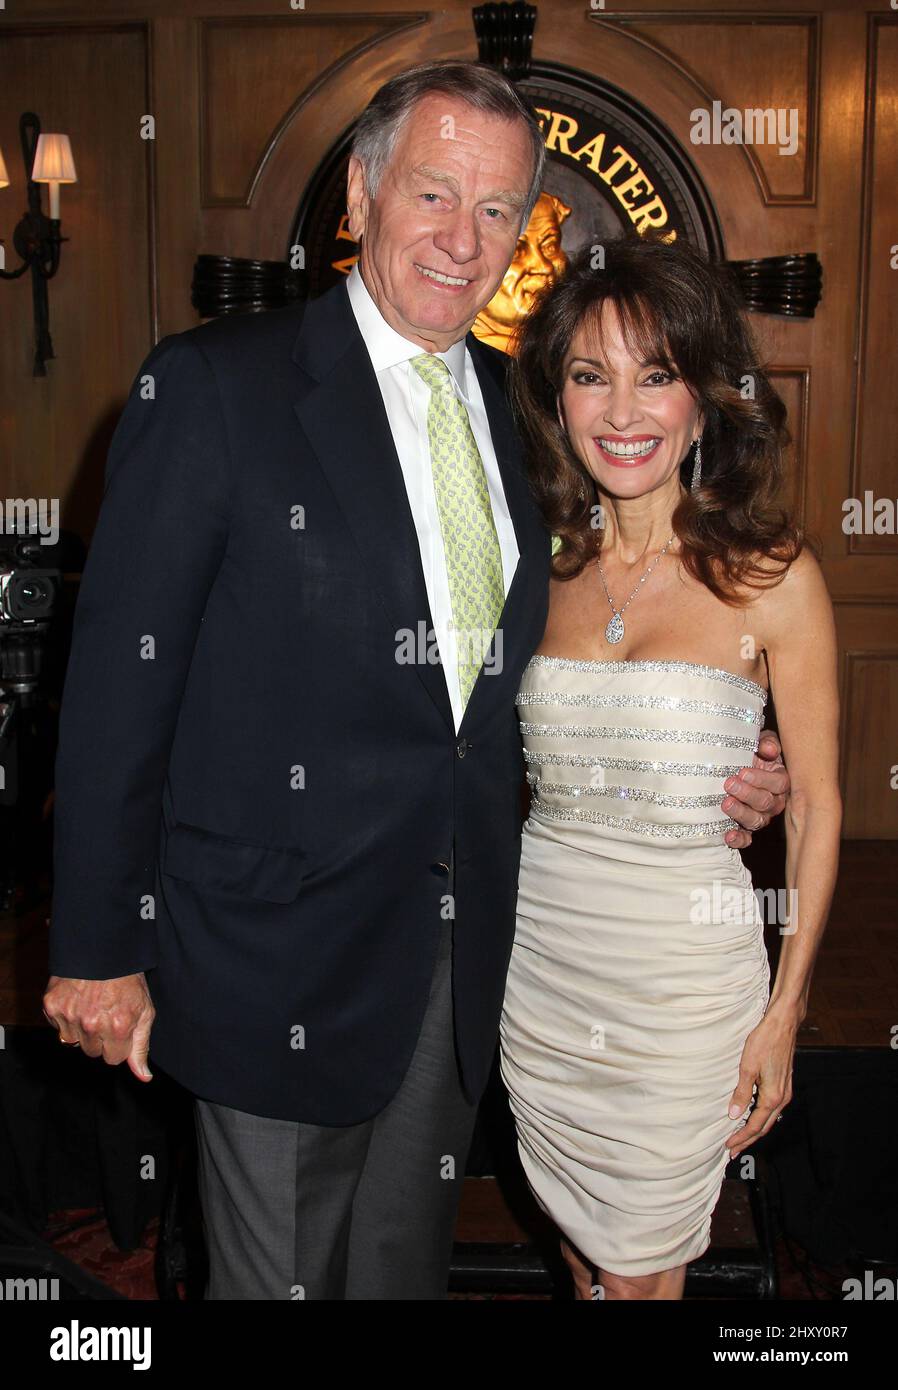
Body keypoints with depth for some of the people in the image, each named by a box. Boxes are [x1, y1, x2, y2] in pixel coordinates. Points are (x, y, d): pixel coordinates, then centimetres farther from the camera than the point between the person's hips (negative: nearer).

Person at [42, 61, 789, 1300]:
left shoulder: (516, 408, 7)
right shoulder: (215, 386, -11)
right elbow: (121, 678, -11)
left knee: (408, 1262, 22)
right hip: (284, 947, -5)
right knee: (280, 1273, 12)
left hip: (461, 955, 5)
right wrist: (97, 947, -10)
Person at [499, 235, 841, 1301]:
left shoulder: (771, 576, -10)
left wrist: (785, 1008, -5)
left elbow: (817, 807, -5)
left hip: (687, 972, -3)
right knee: (579, 1247, 21)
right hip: (538, 952, 4)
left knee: (641, 1269, 11)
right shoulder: (545, 568, 1)